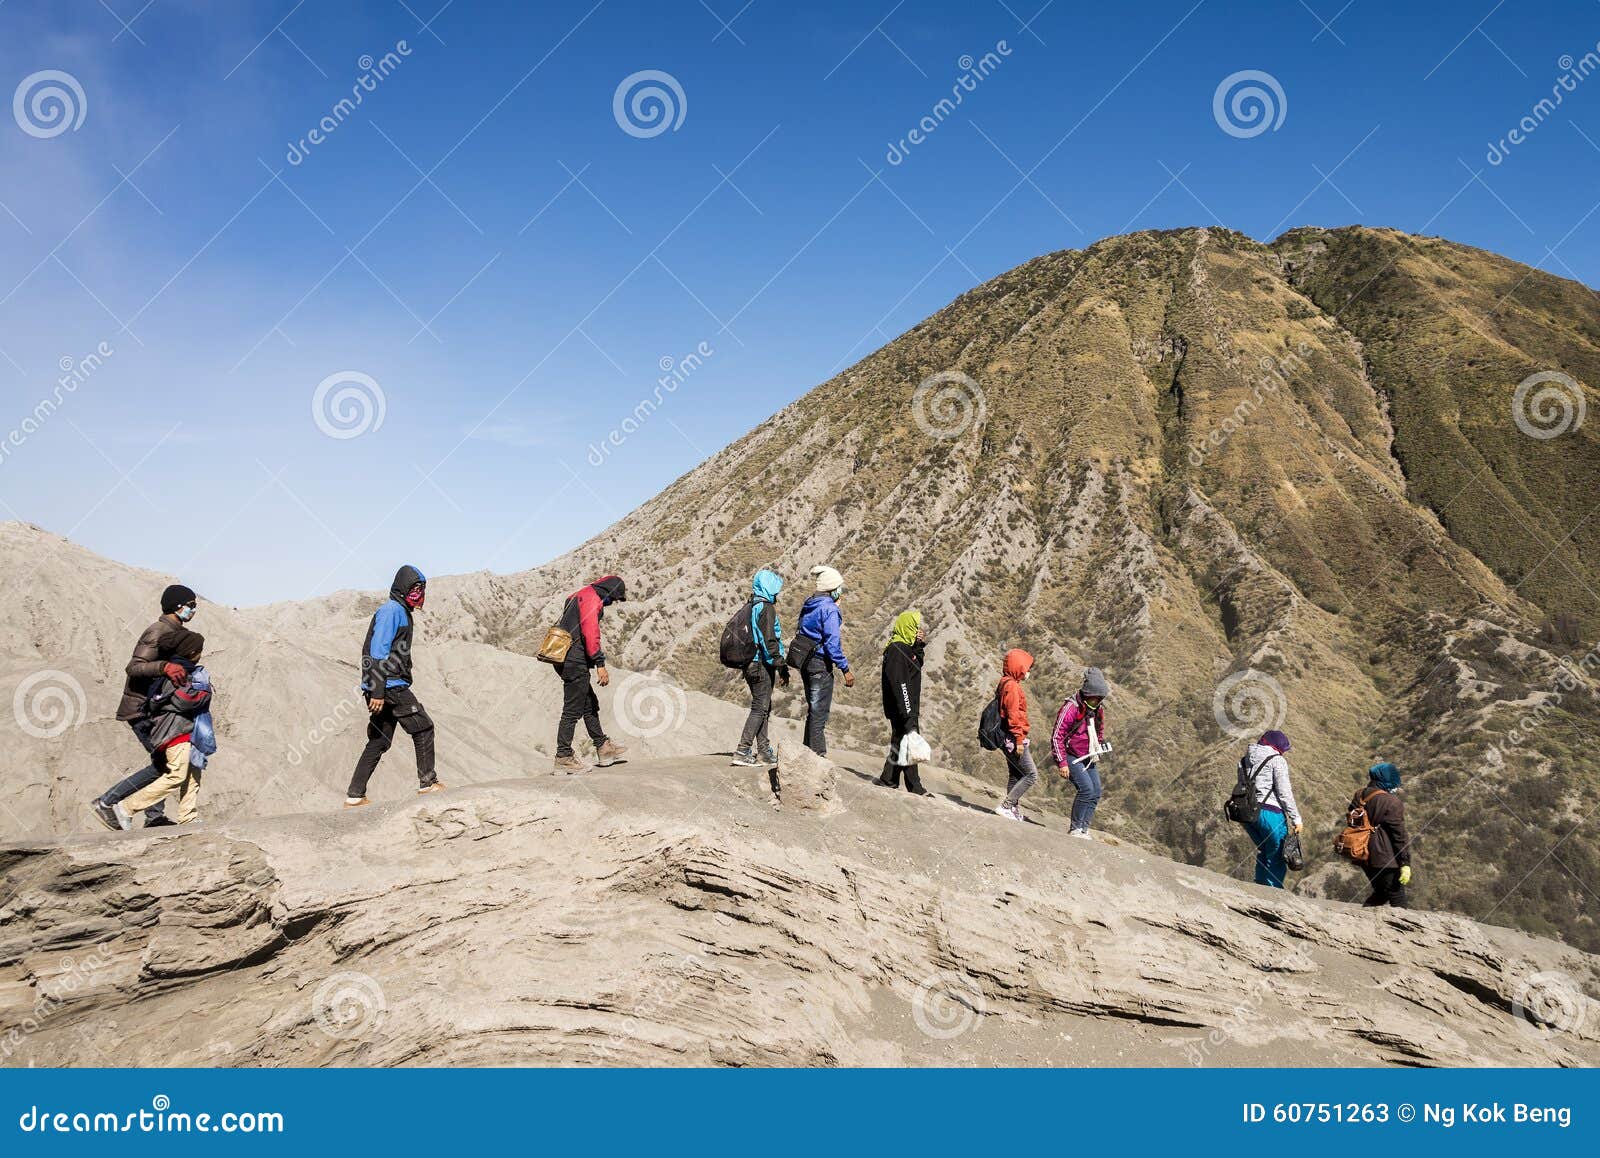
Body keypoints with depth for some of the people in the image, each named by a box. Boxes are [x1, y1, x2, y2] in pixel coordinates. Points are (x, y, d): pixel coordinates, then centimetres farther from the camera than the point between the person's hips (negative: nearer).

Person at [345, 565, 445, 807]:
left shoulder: (401, 612, 22)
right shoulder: (391, 610, -10)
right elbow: (378, 651, -18)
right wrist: (378, 691, -23)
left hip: (384, 688, 10)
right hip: (389, 687, -10)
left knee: (379, 741, 9)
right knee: (423, 727, -3)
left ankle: (354, 796, 10)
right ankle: (427, 782, 2)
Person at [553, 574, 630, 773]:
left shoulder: (579, 596, 22)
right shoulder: (591, 597, -10)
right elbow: (590, 633, -21)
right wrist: (600, 664, -22)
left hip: (566, 659, 11)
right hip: (575, 661, -11)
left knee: (590, 704, 18)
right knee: (572, 710, -5)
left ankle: (603, 748, 27)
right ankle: (563, 757, 0)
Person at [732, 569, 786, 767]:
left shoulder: (750, 607, 15)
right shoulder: (766, 608, -13)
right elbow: (769, 641, -18)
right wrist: (781, 668, -15)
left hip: (750, 664, 9)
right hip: (762, 665, -9)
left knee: (763, 708, 14)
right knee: (760, 708, -7)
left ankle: (764, 752, 17)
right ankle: (743, 751, -10)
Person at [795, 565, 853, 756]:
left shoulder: (808, 606, 11)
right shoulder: (829, 609, -15)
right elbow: (832, 642, -19)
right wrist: (845, 669, -17)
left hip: (806, 662, 9)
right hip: (821, 663, -9)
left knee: (813, 710, 18)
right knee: (820, 712, -3)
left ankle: (809, 752, 23)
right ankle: (817, 753, -1)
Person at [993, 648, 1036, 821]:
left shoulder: (1005, 684, 16)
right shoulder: (1012, 685, -15)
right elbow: (1013, 714, -20)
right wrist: (1019, 740, -20)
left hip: (1009, 740, 10)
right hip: (1013, 738, -10)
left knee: (1015, 776, 14)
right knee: (1031, 775, -8)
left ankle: (1014, 810, 17)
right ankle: (1006, 805, -8)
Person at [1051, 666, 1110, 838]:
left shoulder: (1099, 709, 1)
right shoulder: (1071, 708, -22)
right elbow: (1057, 737, -20)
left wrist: (1097, 753, 16)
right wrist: (1062, 763, -21)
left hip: (1088, 758, 8)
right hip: (1070, 757, -8)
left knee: (1096, 792, 0)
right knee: (1086, 788, -20)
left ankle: (1084, 828, 8)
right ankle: (1075, 828, -9)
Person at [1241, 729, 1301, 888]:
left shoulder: (1247, 759, 14)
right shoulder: (1277, 760, -6)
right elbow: (1284, 792, -10)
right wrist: (1296, 818, -5)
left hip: (1248, 813, 7)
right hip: (1270, 813, -7)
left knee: (1264, 853, 24)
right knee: (1277, 859, 5)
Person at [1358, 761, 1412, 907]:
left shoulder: (1359, 797, 5)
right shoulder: (1392, 803, -17)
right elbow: (1400, 835, -16)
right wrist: (1405, 863, -12)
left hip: (1365, 858, 7)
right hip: (1387, 861, -7)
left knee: (1381, 893, 22)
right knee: (1398, 901, 1)